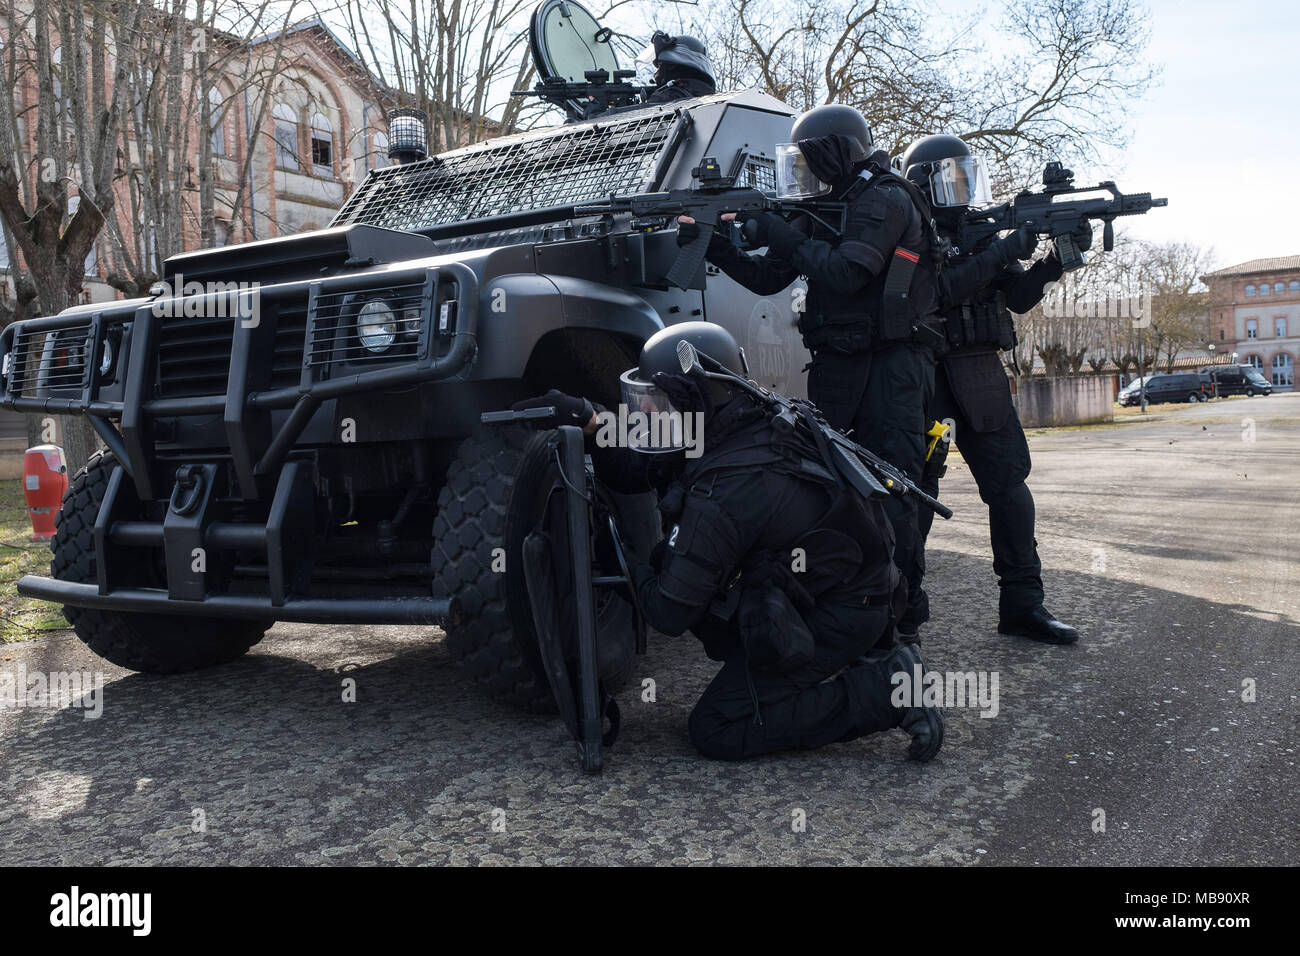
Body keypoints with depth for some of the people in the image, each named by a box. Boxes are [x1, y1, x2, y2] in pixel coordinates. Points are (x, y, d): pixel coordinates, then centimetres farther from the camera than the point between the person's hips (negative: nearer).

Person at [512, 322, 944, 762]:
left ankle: (882, 689, -7)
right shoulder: (746, 432, -1)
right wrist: (588, 422, -3)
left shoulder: (722, 493, -28)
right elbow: (636, 471, 10)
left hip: (838, 618, -9)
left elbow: (669, 614, -20)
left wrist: (638, 568, -1)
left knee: (716, 732, -3)